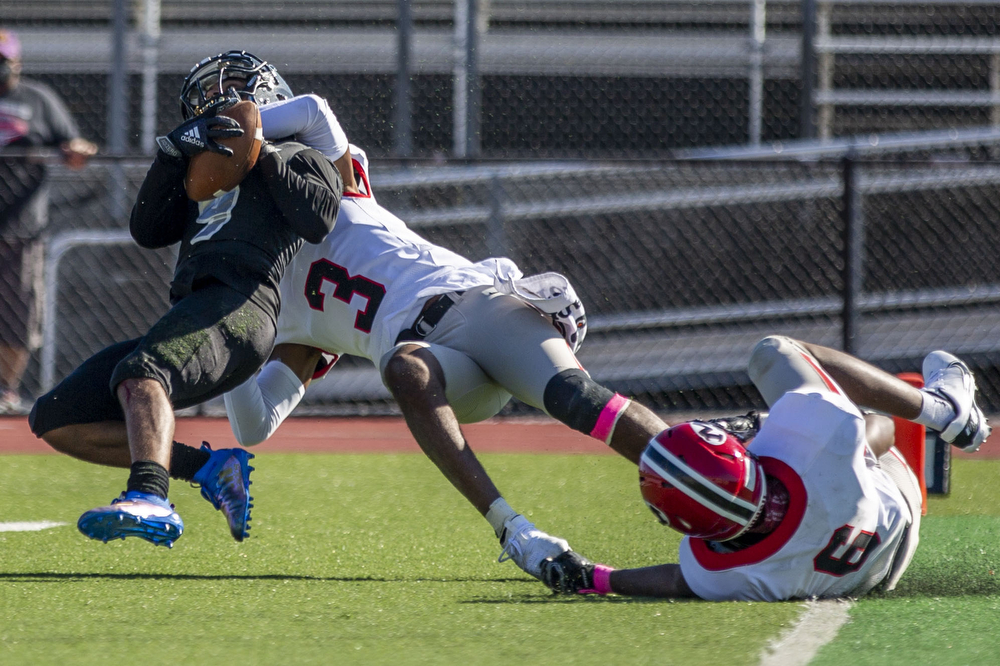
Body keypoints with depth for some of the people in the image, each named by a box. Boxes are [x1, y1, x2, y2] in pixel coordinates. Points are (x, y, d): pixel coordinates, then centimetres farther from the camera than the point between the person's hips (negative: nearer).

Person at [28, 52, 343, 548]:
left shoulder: (294, 159, 17)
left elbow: (319, 217, -4)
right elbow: (148, 230, 23)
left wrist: (263, 155, 1)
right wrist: (174, 151, 14)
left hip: (239, 306, -8)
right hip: (188, 316, 8)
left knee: (140, 373, -38)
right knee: (55, 420, 0)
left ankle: (149, 499, -61)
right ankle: (210, 469, -6)